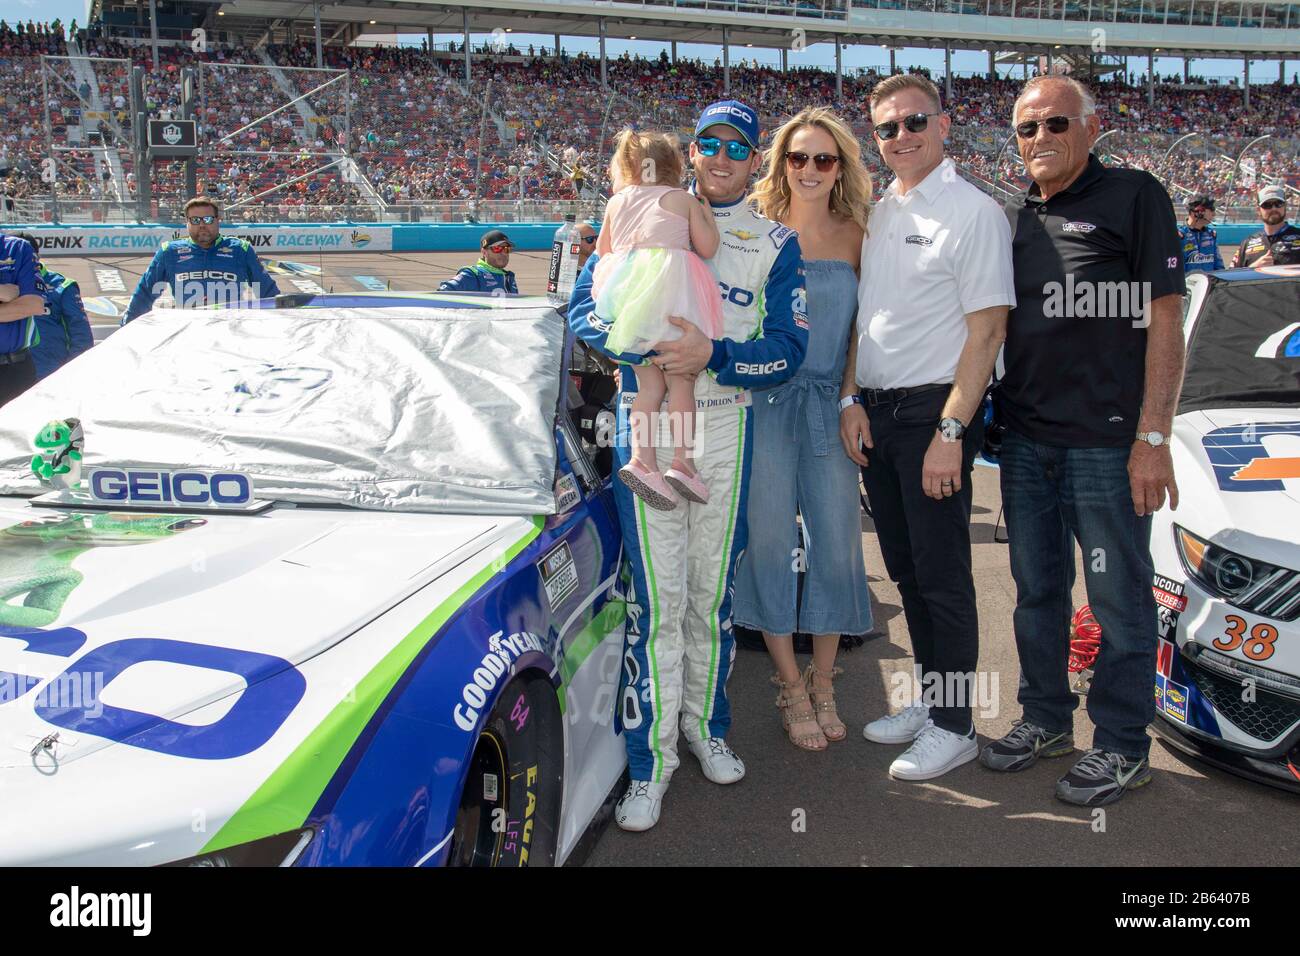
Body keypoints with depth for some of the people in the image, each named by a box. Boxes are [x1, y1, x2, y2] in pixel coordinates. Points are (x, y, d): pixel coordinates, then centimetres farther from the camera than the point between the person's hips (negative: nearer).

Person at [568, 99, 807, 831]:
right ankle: (652, 757, 4)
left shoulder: (775, 244, 9)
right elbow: (586, 308, 2)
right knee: (657, 593, -5)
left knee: (714, 585, 9)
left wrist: (714, 354, -19)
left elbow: (788, 350, -2)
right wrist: (648, 345, -16)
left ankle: (706, 724, 28)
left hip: (727, 424, 1)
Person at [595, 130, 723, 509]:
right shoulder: (684, 200, 9)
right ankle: (682, 461, -9)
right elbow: (707, 248, 6)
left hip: (625, 290, 4)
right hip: (670, 291, -4)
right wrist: (707, 215, 22)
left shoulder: (616, 203, 17)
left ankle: (641, 459, -8)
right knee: (681, 381, 0)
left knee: (649, 384, 6)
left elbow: (603, 249, 27)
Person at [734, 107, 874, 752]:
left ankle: (822, 684, 22)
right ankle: (791, 687, 17)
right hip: (766, 401, -2)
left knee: (837, 543, 4)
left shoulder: (855, 235, 6)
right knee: (770, 541, 1)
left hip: (831, 403, 2)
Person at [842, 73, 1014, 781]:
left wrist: (950, 431, -19)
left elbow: (986, 330, -13)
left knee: (942, 574, -1)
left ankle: (953, 725, 13)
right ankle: (928, 699, 29)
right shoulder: (877, 214, 14)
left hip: (933, 412, -7)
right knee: (906, 569, 15)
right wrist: (851, 399, 5)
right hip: (874, 412, 7)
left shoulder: (973, 212, -8)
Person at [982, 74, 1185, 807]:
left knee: (1119, 596, 3)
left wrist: (1153, 438, -14)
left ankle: (1122, 746, 16)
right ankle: (1046, 719, 29)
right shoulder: (1011, 218, 14)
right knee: (1038, 590, 14)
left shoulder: (1135, 197, -3)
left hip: (1106, 442, -6)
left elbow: (1164, 321, -8)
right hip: (1025, 438, 6)